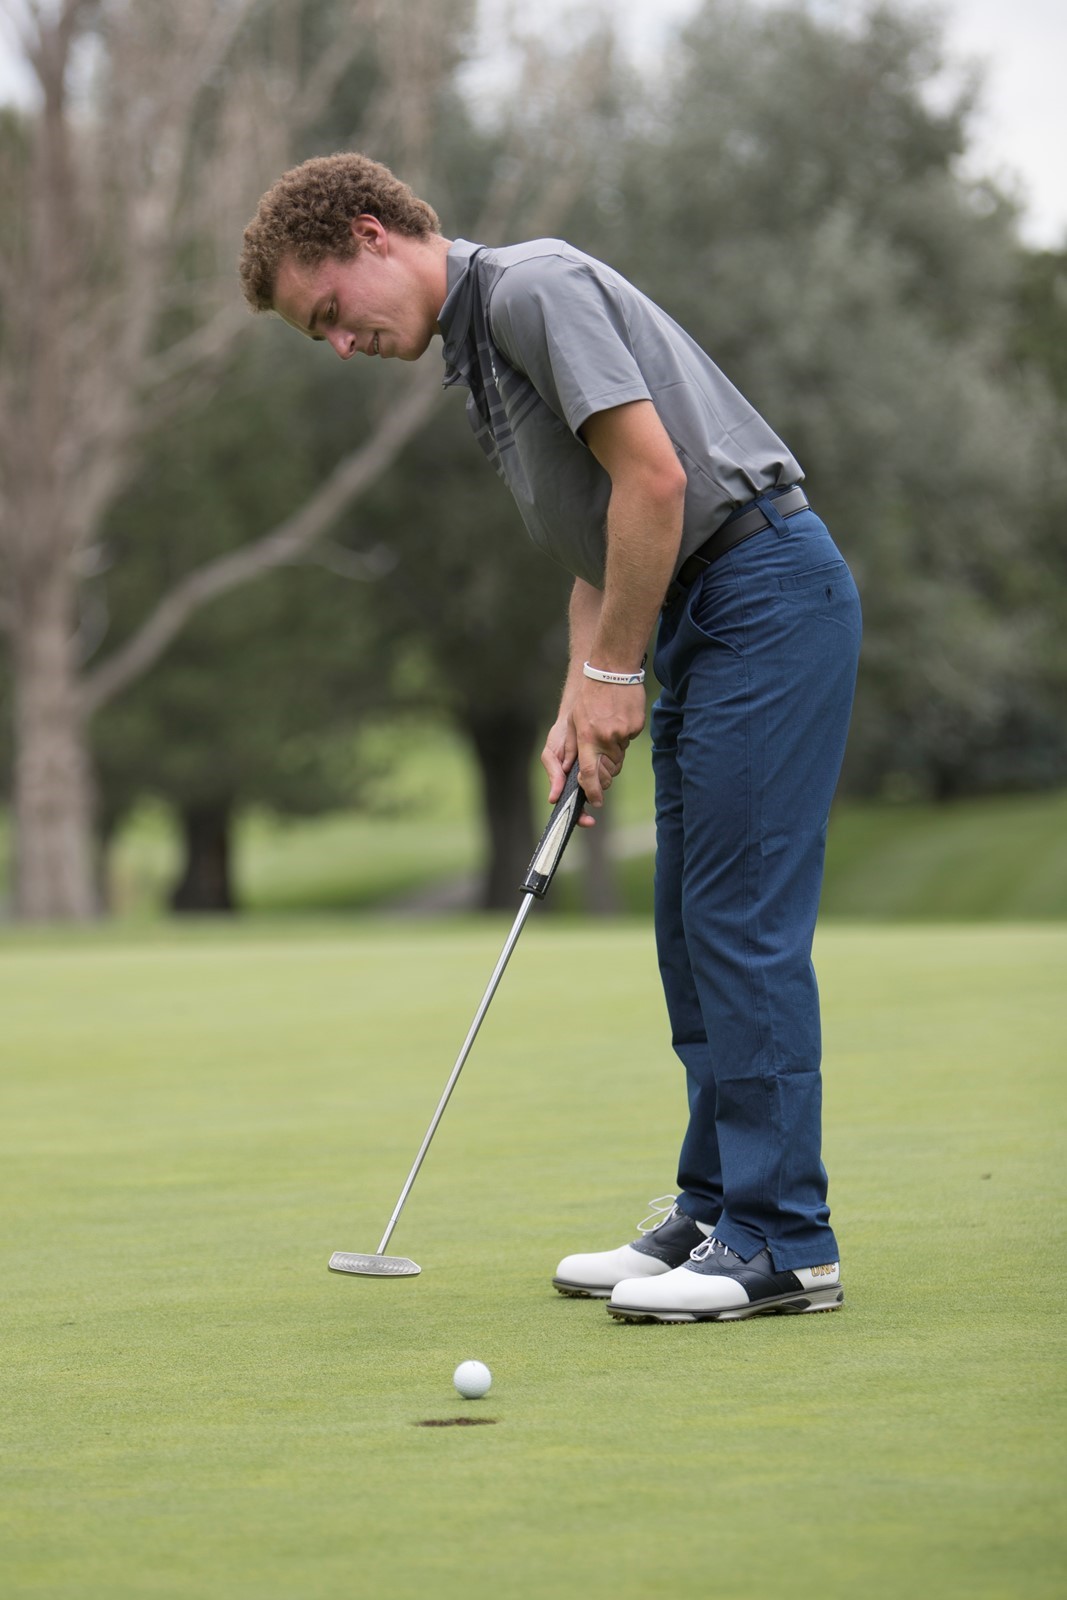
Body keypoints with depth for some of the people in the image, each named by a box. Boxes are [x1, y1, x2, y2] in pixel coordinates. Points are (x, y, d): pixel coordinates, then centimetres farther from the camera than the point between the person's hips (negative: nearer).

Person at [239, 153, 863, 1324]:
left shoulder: (534, 286, -13)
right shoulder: (478, 350, 19)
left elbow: (654, 478, -20)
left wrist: (614, 671, -12)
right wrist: (578, 707, 10)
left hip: (766, 590, -10)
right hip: (702, 618, 10)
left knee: (742, 920, -10)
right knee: (693, 929, 11)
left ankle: (780, 1244, -8)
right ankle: (715, 1212, 17)